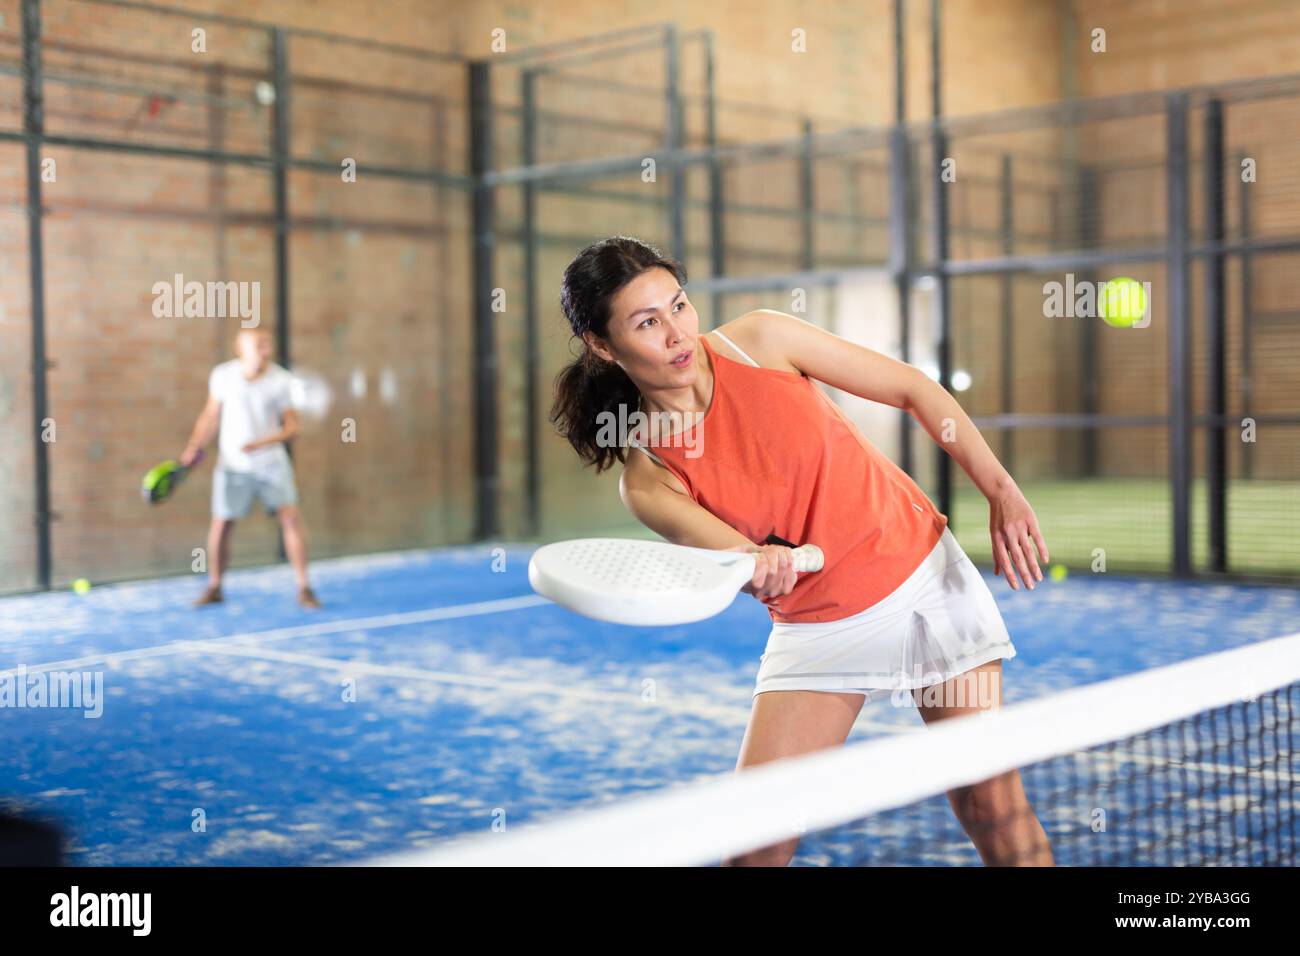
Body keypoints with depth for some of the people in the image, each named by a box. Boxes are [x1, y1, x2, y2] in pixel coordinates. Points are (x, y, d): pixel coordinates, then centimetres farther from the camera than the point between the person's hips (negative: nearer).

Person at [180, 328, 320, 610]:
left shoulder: (280, 380, -11)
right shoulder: (222, 375, -8)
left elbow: (292, 425, -9)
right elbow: (210, 416, 6)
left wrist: (262, 443, -24)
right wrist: (194, 447, -4)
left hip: (271, 462, -1)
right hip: (233, 466, 1)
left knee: (291, 518, -10)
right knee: (220, 525, 3)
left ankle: (304, 590, 0)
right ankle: (214, 589, 22)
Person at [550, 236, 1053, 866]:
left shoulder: (760, 339, -10)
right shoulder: (646, 479, -11)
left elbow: (913, 389, -3)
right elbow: (728, 550, -24)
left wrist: (1001, 489, -8)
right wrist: (759, 563, -47)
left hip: (928, 574, 0)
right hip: (818, 629, 0)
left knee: (992, 803, -2)